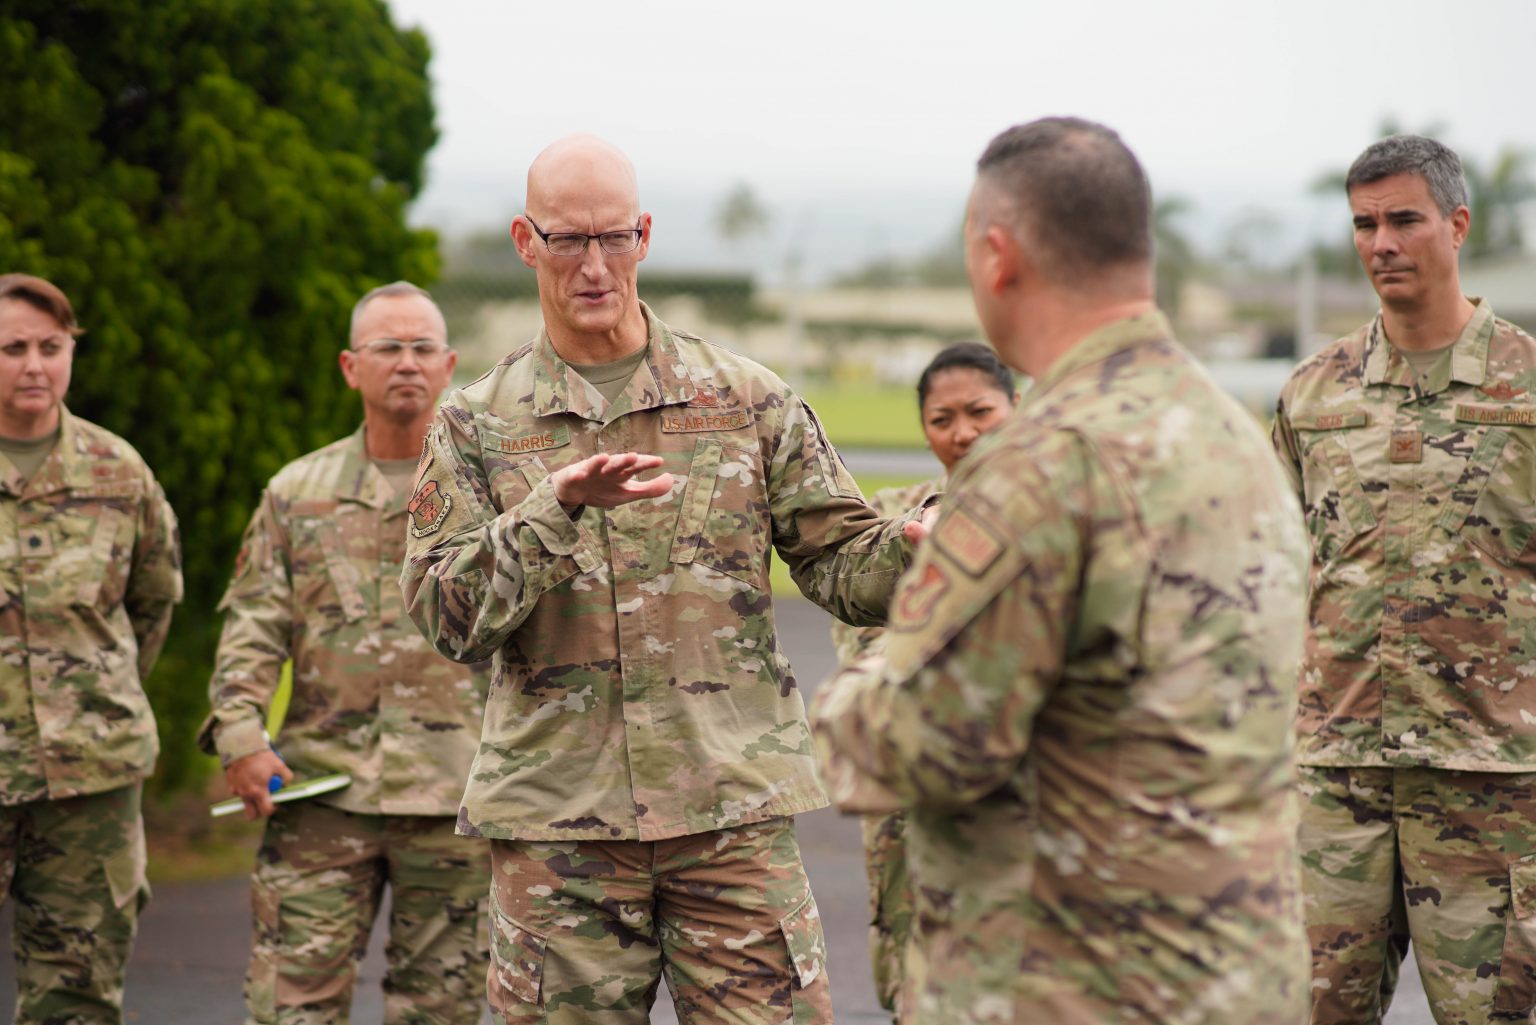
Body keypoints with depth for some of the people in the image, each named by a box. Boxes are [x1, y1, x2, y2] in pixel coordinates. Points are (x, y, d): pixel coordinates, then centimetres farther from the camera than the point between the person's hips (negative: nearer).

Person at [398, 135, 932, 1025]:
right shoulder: (477, 426, 7)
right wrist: (555, 507, -19)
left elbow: (846, 562, 5)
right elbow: (446, 616, -4)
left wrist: (916, 546, -18)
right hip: (557, 818, 0)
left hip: (733, 811, 0)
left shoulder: (746, 400, 8)